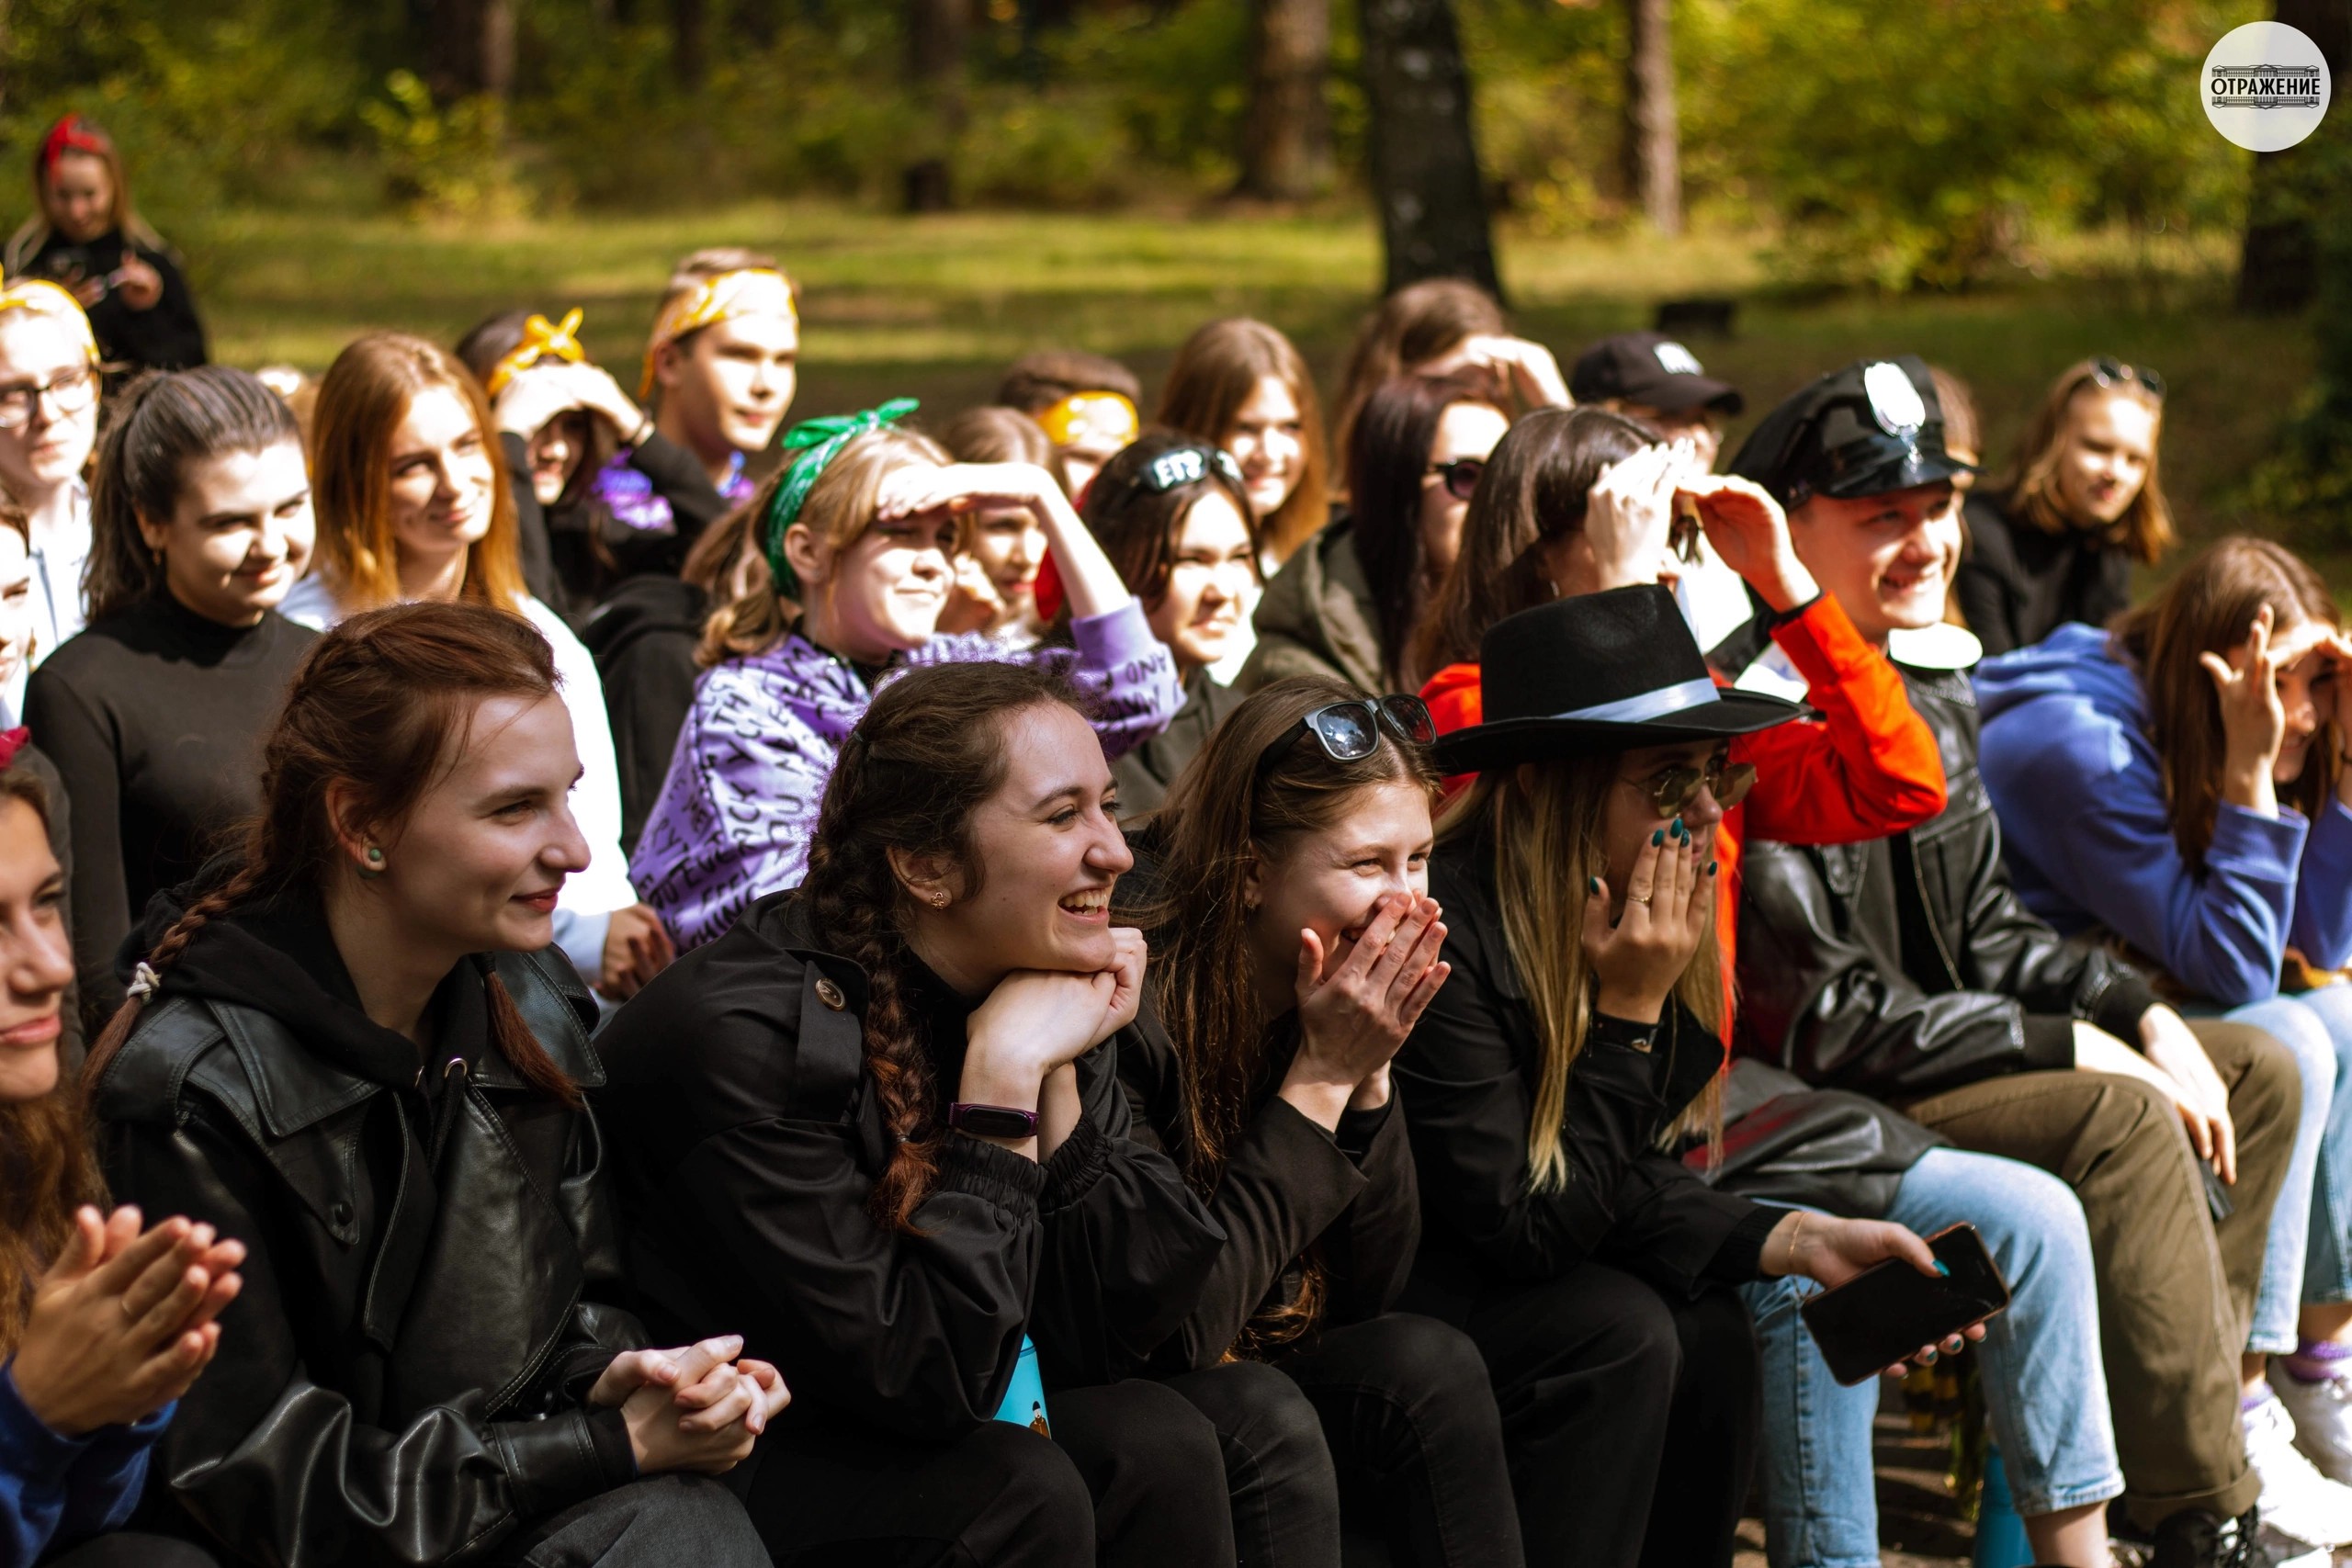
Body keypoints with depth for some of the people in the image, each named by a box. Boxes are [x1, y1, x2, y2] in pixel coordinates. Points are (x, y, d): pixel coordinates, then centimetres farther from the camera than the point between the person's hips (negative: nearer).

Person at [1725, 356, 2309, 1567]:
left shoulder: (1932, 691, 9)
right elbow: (1829, 1019, -22)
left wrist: (2144, 1017, 0)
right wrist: (2071, 1046, -16)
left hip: (1941, 1052, 10)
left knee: (2257, 1073, 8)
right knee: (2121, 1119, -28)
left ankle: (2177, 1429, 5)